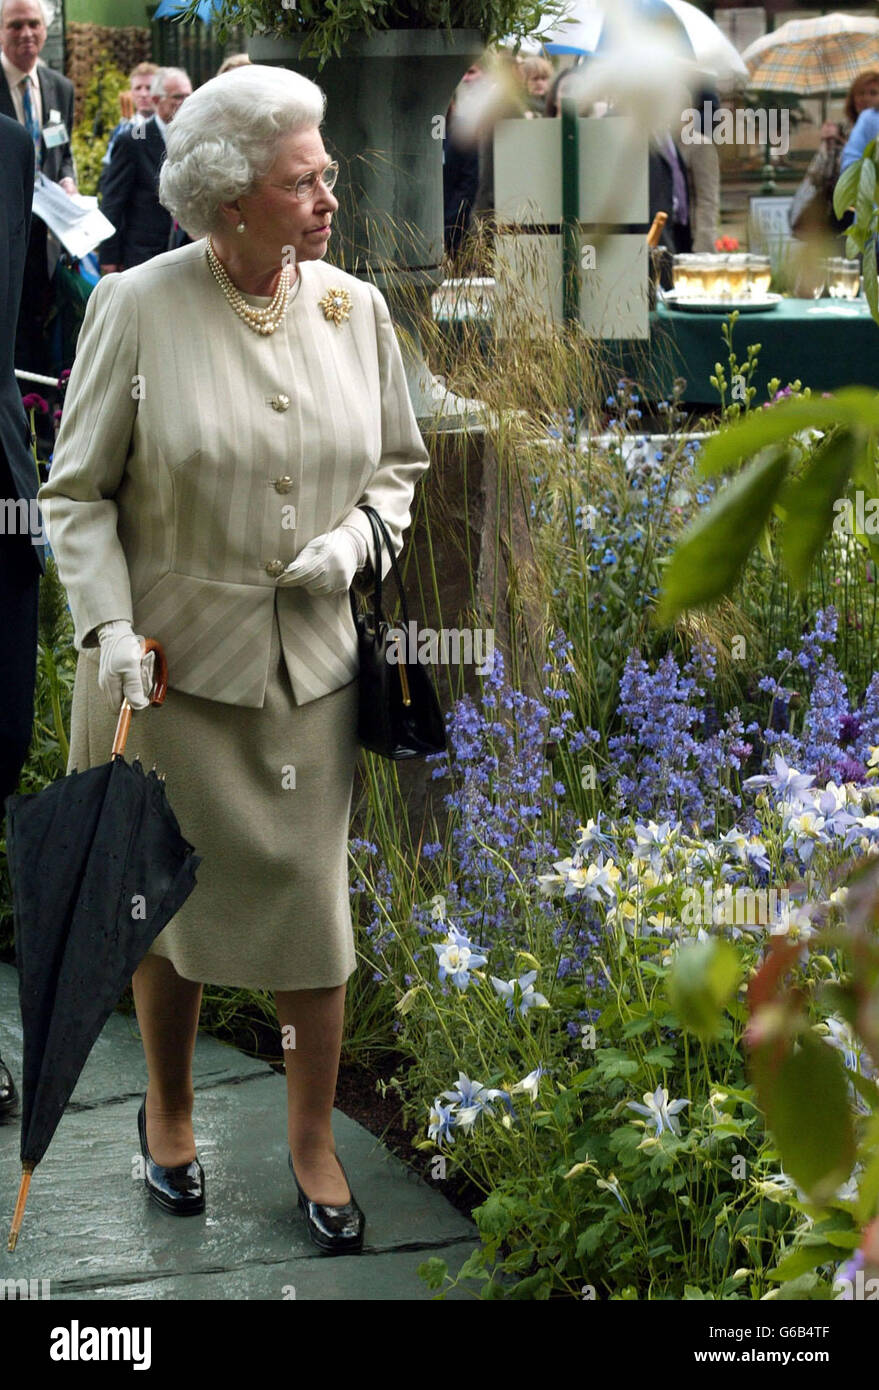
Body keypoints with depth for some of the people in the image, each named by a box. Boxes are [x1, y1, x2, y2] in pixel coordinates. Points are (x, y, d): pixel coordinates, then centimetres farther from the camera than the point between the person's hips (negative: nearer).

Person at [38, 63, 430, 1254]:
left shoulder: (356, 310, 0)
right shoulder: (139, 308, -11)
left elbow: (402, 465, 12)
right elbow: (79, 492, -5)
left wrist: (360, 536, -8)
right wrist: (109, 628, -16)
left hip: (311, 661, 3)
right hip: (172, 661, -2)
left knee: (312, 894, 6)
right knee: (170, 891, 12)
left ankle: (314, 1141, 25)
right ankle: (169, 1107, 37)